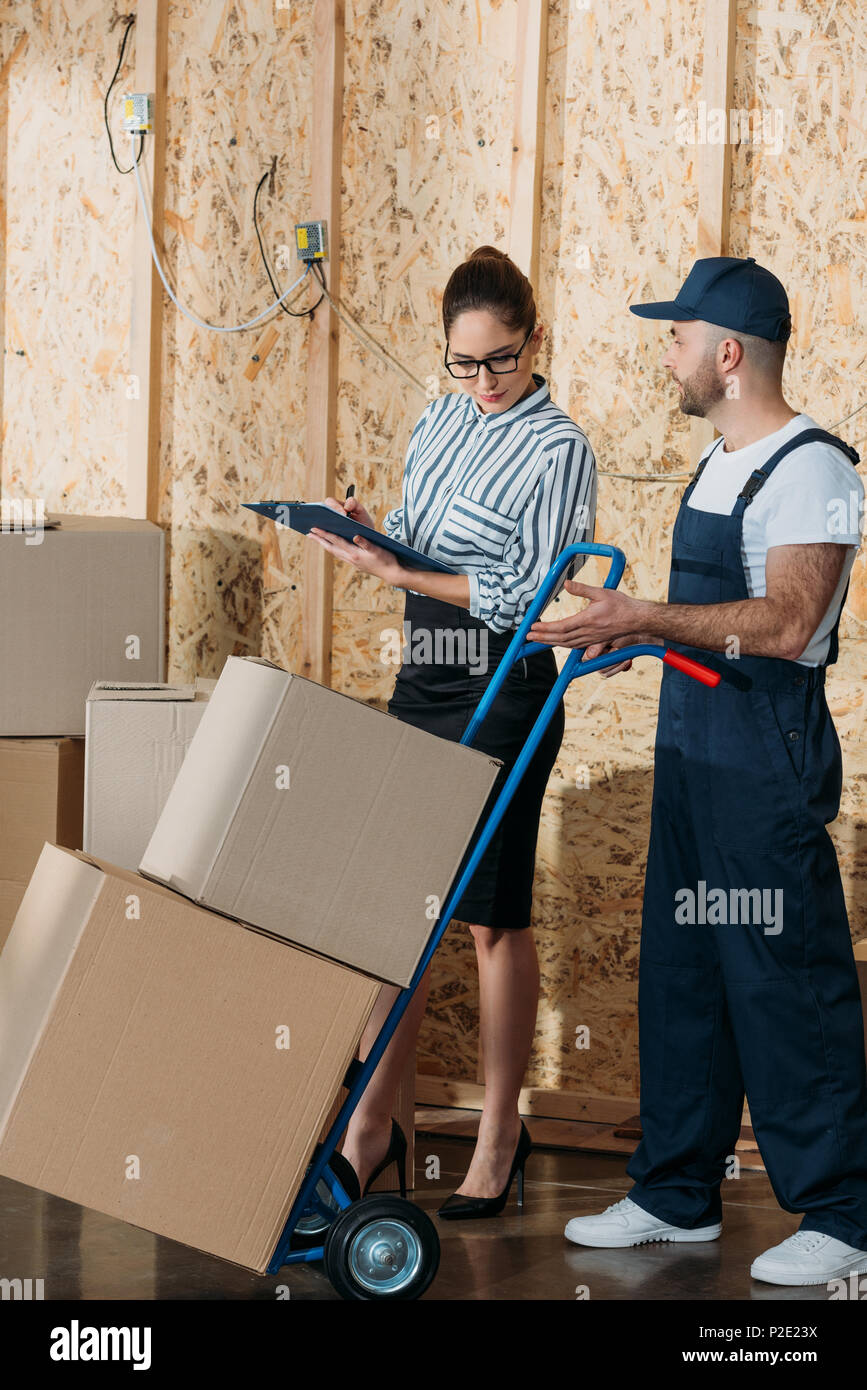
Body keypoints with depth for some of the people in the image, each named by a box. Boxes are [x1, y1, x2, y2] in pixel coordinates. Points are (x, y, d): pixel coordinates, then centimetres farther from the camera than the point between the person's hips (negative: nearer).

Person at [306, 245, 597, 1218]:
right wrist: (366, 536, -1)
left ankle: (500, 1135, 12)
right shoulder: (439, 424, 11)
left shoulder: (558, 452, -10)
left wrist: (398, 574, -17)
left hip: (502, 692, -6)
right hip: (422, 682, 7)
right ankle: (372, 1123, 13)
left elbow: (525, 597, -15)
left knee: (492, 918, 0)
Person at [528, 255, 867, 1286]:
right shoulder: (721, 462, 16)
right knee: (679, 966, 13)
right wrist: (634, 631, 13)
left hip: (769, 747, -10)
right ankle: (678, 1193, 22)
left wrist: (647, 618, -30)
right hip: (690, 738, 10)